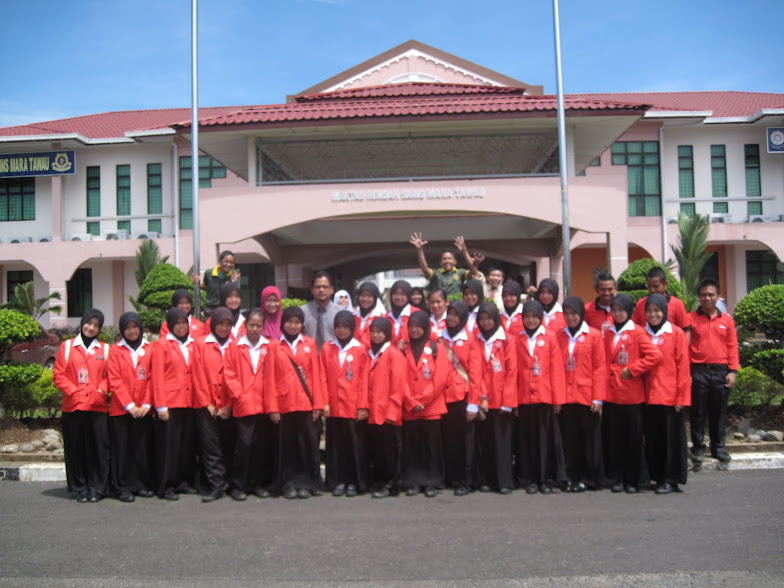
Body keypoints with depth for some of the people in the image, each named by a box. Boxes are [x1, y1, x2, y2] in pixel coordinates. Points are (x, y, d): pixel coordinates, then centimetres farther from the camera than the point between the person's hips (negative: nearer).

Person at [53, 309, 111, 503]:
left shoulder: (105, 349, 11)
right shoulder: (67, 347, 8)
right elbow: (58, 375, 4)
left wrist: (101, 392, -8)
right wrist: (73, 392, -7)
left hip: (98, 406, 0)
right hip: (73, 406, 0)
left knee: (98, 447, -2)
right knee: (76, 448, 3)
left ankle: (97, 487, 8)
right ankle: (79, 488, 13)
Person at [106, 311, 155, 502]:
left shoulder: (149, 349, 7)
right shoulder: (115, 350, 3)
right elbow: (114, 381, -2)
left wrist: (147, 404, -6)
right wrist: (130, 405, -9)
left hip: (143, 410, 1)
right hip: (121, 409, -1)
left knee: (143, 449, 4)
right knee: (122, 449, 1)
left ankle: (142, 485, 15)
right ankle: (123, 488, 9)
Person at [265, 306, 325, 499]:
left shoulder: (310, 344, 8)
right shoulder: (274, 346, 5)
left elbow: (315, 375, 5)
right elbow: (270, 379, 2)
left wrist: (318, 404, -1)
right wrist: (272, 407, -4)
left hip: (307, 403, 0)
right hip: (284, 404, 0)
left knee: (308, 444, 2)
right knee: (286, 446, 6)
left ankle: (307, 483, 14)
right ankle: (289, 484, 16)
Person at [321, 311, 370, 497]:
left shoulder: (361, 350, 0)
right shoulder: (327, 349, 7)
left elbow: (364, 380, -2)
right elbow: (323, 378, 5)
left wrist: (363, 406, -7)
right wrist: (324, 403, -3)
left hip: (354, 407, -2)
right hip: (333, 407, 2)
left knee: (356, 445, 2)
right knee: (336, 445, 7)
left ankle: (354, 482, 13)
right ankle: (338, 482, 17)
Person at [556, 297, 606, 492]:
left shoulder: (594, 335, 0)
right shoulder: (560, 336, 9)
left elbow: (600, 368, -3)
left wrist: (598, 397, -9)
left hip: (587, 396, -3)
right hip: (565, 396, 3)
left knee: (589, 438, 3)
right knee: (569, 439, 7)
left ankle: (589, 479, 14)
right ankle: (572, 477, 17)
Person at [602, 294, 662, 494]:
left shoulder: (637, 332, -4)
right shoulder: (607, 333, 11)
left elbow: (655, 355, -13)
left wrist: (632, 369, -12)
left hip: (632, 395, -4)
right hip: (610, 393, 4)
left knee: (633, 438, 3)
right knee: (613, 438, 6)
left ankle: (632, 479, 13)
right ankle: (616, 478, 15)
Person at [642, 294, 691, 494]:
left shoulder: (676, 334, -2)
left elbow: (683, 367, -3)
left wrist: (681, 396, -7)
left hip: (670, 395, -4)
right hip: (649, 395, 4)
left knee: (671, 437, 2)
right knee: (652, 438, 8)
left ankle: (671, 480, 10)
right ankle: (658, 477, 19)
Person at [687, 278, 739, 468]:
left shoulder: (727, 320, 9)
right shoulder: (690, 318, 1)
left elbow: (732, 347, 8)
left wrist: (732, 371, 0)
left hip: (721, 372, 2)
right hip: (698, 372, -2)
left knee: (718, 412, 10)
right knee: (698, 412, 4)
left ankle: (718, 447, 23)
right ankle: (698, 448, 14)